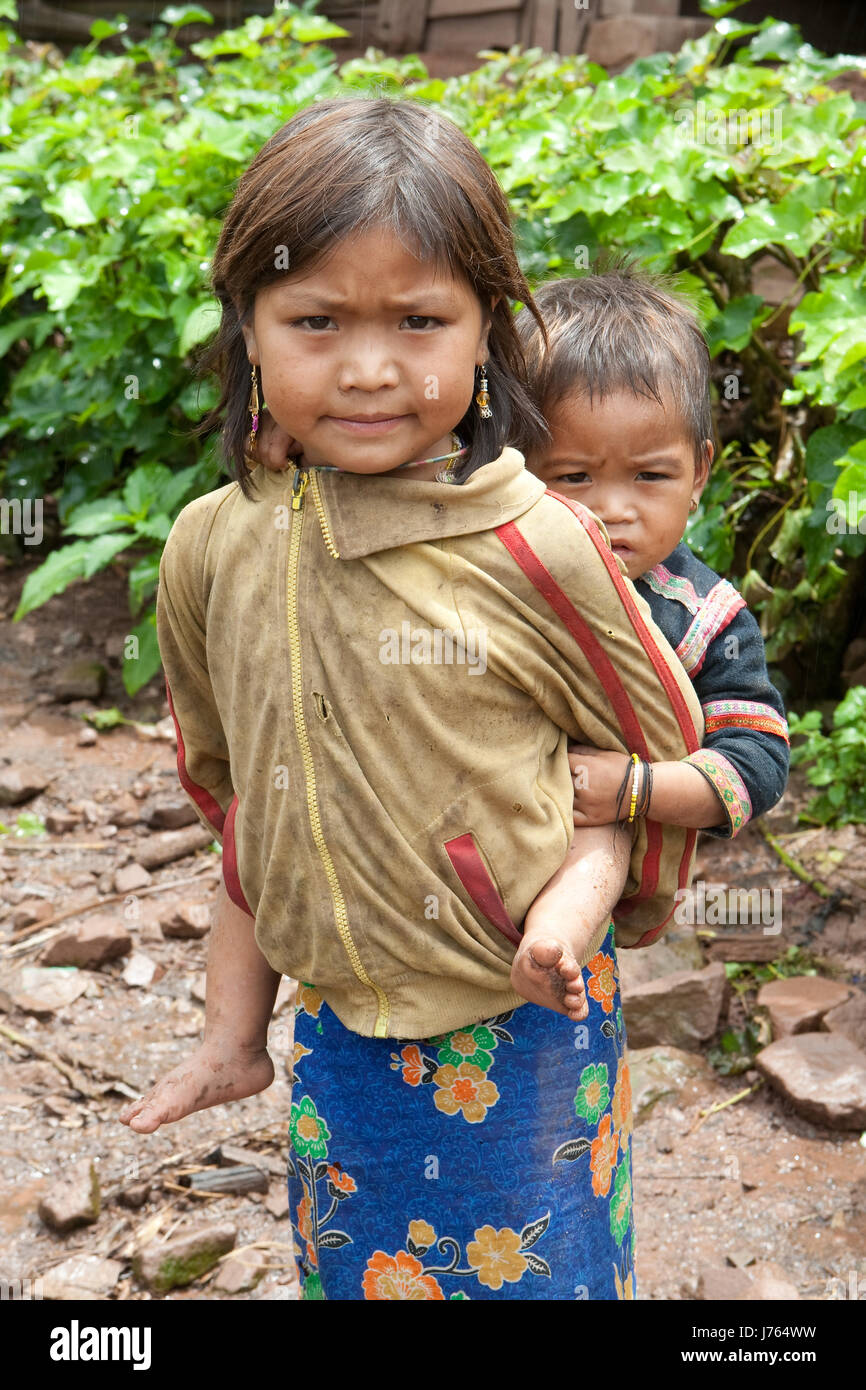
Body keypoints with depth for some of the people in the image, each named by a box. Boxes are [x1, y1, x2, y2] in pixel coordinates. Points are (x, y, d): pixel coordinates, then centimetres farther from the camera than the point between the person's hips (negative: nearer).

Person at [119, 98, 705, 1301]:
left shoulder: (538, 547, -20)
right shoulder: (212, 548, -7)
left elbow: (662, 751, -4)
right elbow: (235, 785, 6)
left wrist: (599, 907, 0)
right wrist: (235, 1026, 10)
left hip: (527, 1035, -3)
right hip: (337, 1032, 4)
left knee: (536, 1271, 15)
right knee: (348, 1264, 22)